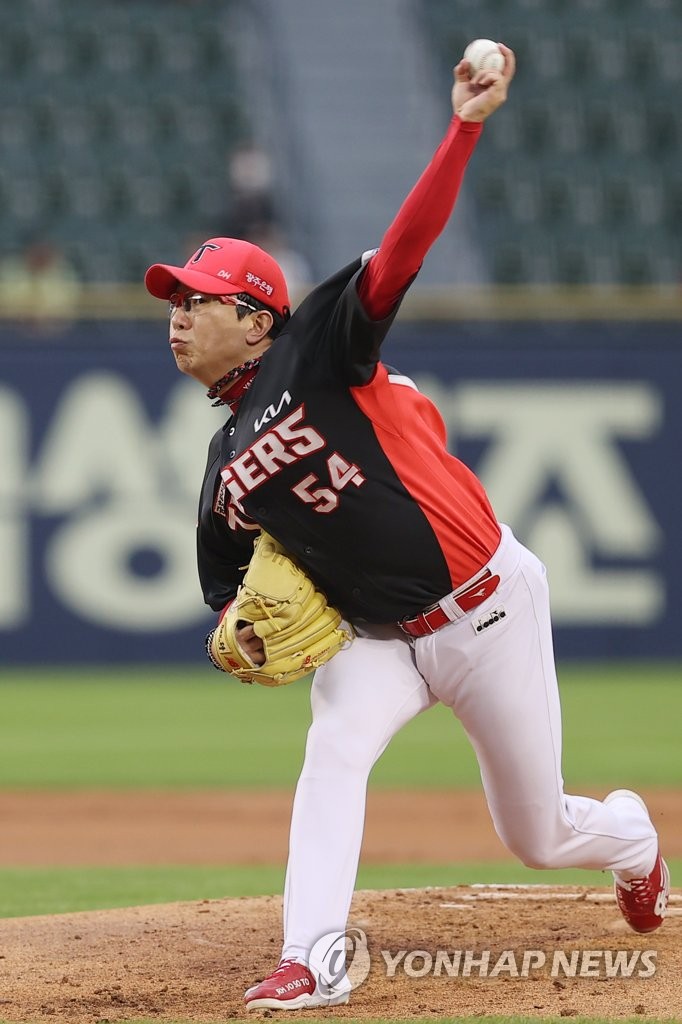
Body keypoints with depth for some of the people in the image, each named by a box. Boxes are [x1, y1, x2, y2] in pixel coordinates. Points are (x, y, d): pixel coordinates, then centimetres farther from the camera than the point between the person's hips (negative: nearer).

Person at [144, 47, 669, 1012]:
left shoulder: (316, 353, -13)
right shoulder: (226, 465, 6)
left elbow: (403, 249, -25)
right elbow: (230, 580, 17)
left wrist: (465, 127, -36)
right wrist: (244, 631, -8)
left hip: (486, 600, -5)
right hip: (381, 637, 5)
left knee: (536, 834, 8)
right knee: (333, 749, -26)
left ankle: (630, 836, 42)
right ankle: (312, 960, -28)